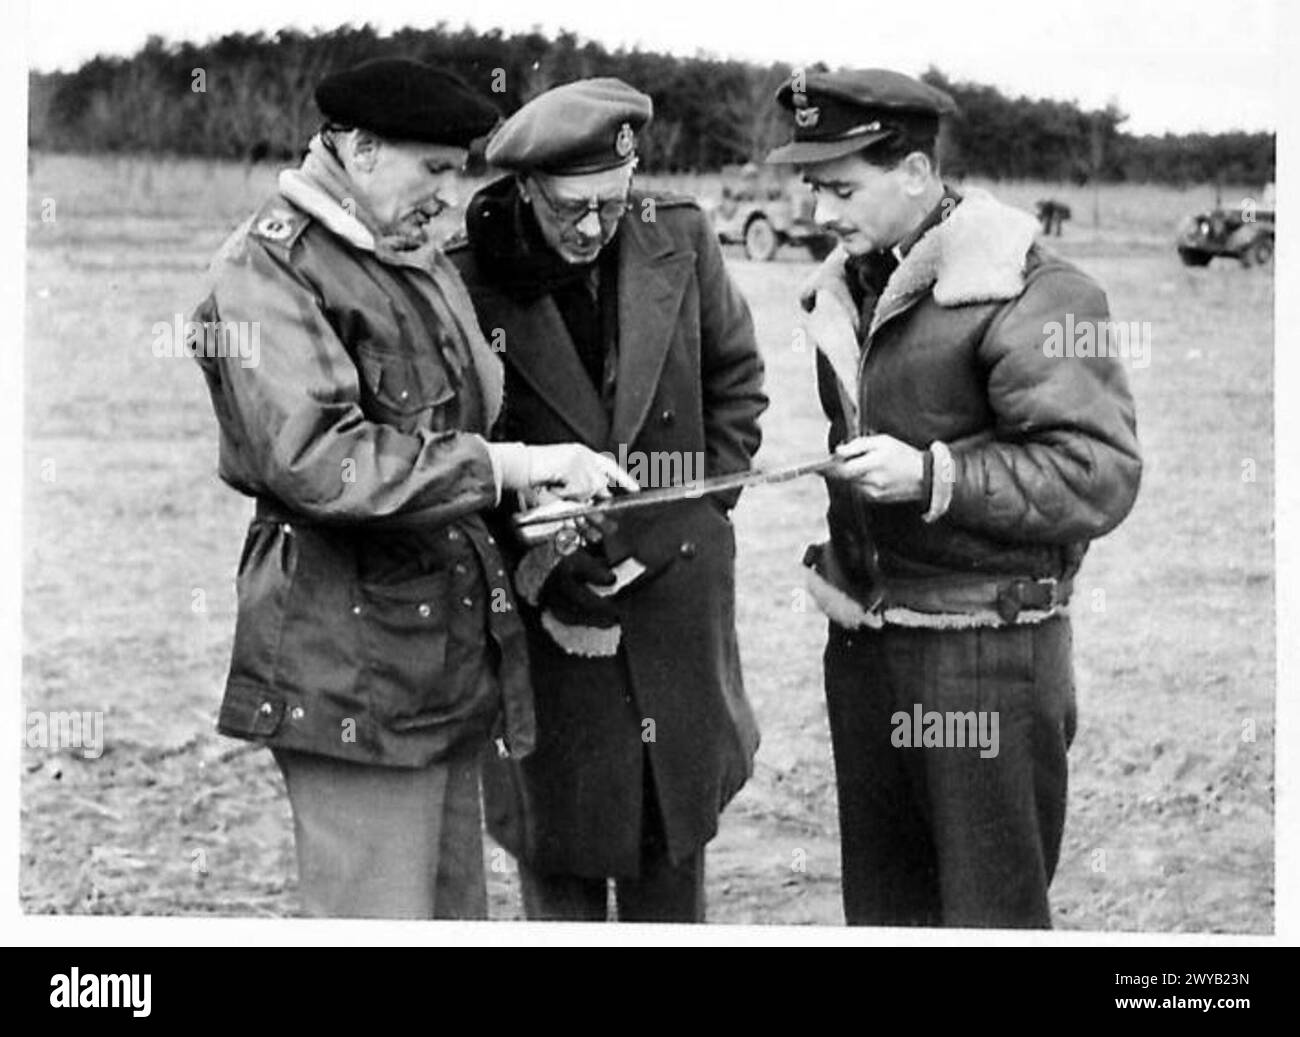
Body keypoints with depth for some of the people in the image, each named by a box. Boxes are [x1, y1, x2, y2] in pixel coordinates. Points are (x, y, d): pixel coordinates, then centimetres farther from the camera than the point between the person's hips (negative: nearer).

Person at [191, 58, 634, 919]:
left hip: (448, 645, 9)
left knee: (455, 909, 12)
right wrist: (508, 466, -26)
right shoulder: (269, 270, -11)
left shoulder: (424, 261, 17)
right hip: (351, 660, -9)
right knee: (381, 914, -7)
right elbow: (310, 459, -24)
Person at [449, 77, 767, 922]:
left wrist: (702, 505, 3)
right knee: (558, 854, 5)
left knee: (673, 859, 13)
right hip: (543, 602, -2)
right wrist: (540, 566, -13)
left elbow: (737, 380, 13)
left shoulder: (679, 243, -2)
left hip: (675, 592, 3)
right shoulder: (468, 277, -11)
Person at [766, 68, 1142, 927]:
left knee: (991, 912, 1)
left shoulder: (1035, 297, -14)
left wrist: (934, 477, -23)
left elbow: (1102, 476, -18)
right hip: (863, 648, 7)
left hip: (987, 657, -7)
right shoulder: (846, 285, 11)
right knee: (881, 902, 16)